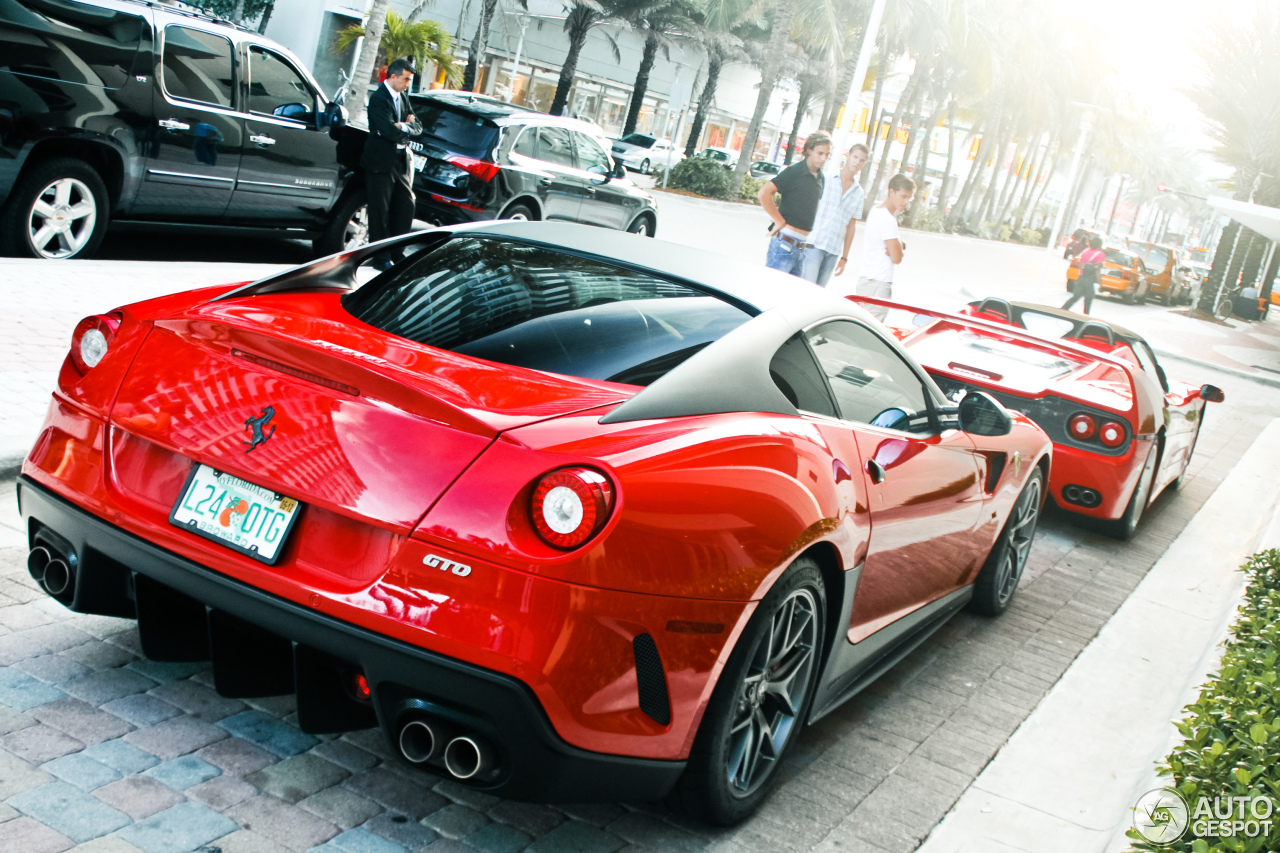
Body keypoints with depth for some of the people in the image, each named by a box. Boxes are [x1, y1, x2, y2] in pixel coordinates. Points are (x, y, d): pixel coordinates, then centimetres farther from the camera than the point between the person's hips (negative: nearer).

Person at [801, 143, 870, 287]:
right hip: (814, 243, -4)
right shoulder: (825, 179, 0)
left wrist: (844, 257, 15)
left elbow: (851, 226, 16)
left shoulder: (858, 192, 13)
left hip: (834, 252, 4)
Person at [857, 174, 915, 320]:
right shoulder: (888, 220, -16)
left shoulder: (876, 211, 13)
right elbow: (897, 258, -16)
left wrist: (900, 245, -3)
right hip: (879, 284, -10)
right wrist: (900, 244, 3)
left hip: (866, 279, 10)